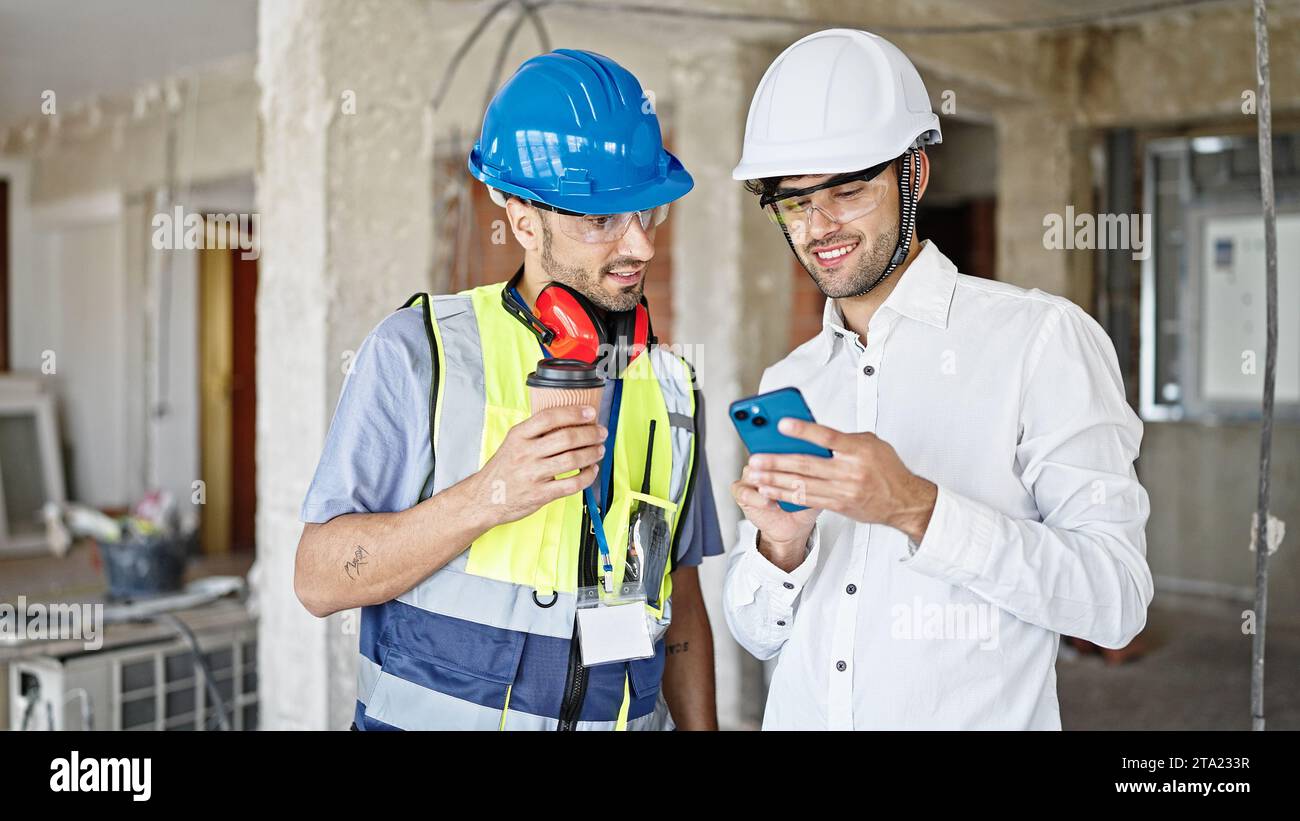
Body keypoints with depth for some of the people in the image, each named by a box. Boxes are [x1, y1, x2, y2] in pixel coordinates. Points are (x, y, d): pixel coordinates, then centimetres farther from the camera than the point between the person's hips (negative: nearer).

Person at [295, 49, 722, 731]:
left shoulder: (669, 386, 3)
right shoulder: (418, 350, -11)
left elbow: (679, 607, 9)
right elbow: (319, 580, -15)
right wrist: (487, 498, -26)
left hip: (627, 719, 4)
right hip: (432, 714, -4)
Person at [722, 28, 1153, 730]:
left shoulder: (1044, 338, -10)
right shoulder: (786, 383, 4)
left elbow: (1116, 599, -16)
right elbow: (757, 633, 4)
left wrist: (917, 509, -26)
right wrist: (779, 548, -16)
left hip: (979, 715, -4)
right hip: (802, 715, 4)